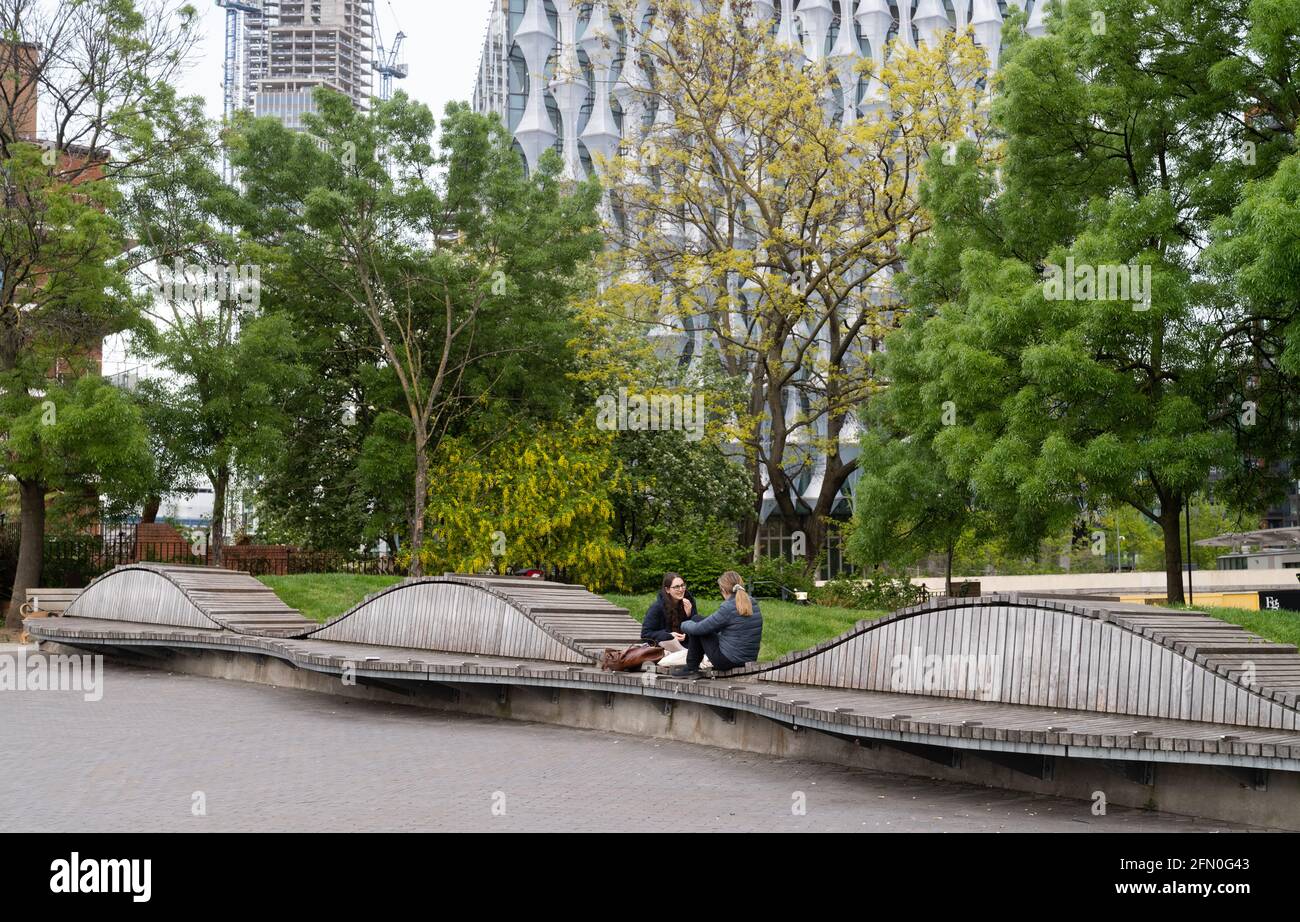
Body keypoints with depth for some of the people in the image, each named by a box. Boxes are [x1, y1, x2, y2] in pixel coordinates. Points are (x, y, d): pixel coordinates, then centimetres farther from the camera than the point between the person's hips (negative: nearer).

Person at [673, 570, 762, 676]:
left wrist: (683, 625, 11)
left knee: (696, 620, 5)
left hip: (727, 661, -8)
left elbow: (699, 628, -12)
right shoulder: (754, 605, 4)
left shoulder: (727, 608, -19)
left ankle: (691, 667, 14)